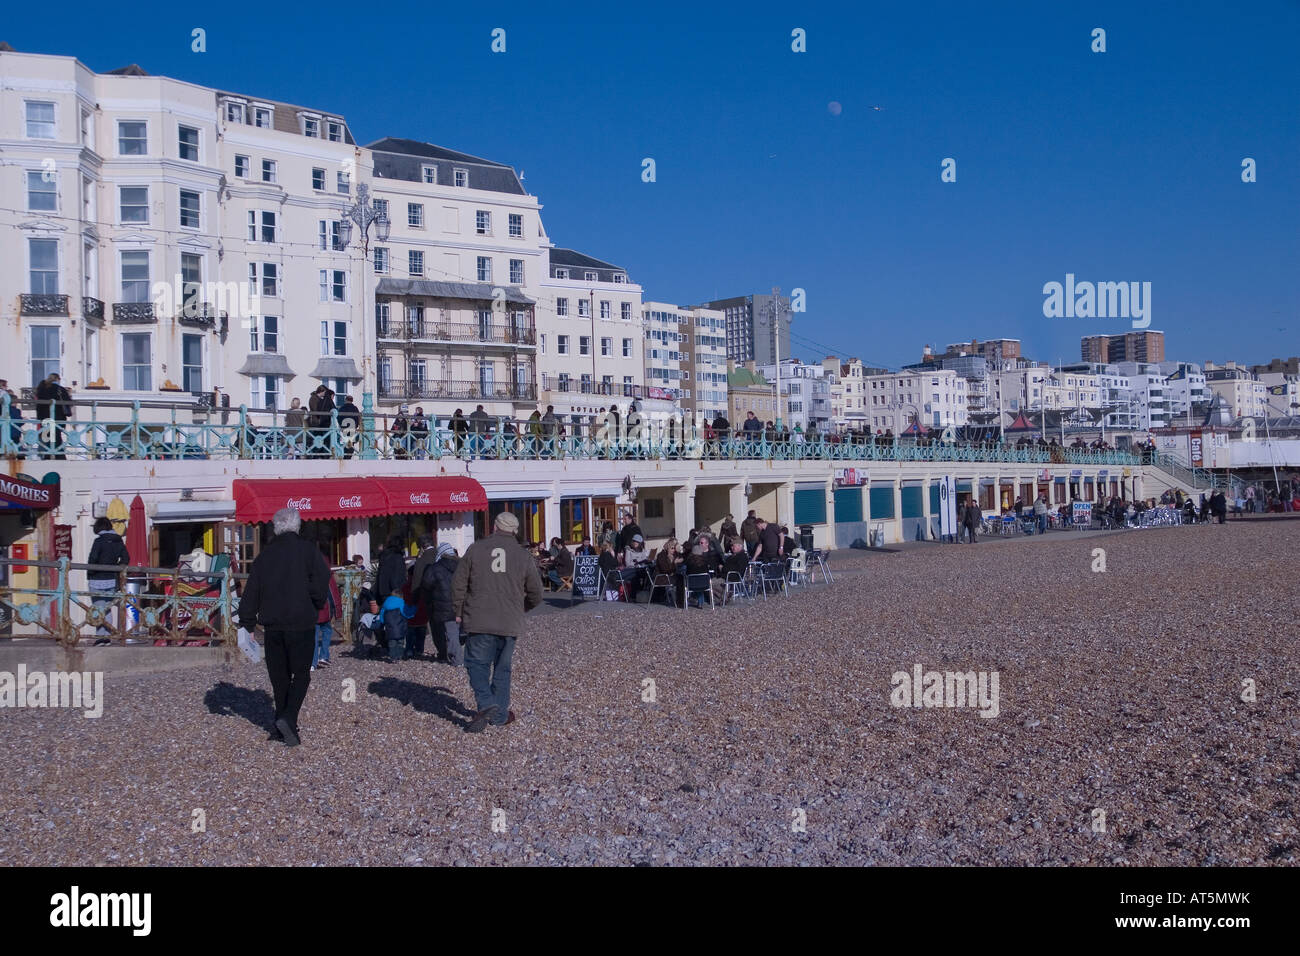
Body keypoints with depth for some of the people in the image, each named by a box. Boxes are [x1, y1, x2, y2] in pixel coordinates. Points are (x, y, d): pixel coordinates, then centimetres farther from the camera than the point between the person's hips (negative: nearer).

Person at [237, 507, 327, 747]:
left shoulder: (265, 554, 7)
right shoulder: (308, 550, -5)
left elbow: (251, 591, 7)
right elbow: (320, 589, -8)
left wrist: (247, 621, 11)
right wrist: (316, 609, 10)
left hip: (272, 625, 4)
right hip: (301, 624, -4)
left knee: (279, 677, 12)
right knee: (301, 674, 3)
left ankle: (282, 726, 16)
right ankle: (288, 718, -15)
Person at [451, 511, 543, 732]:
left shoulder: (476, 549, 1)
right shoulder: (523, 556, 5)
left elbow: (458, 583, 2)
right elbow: (536, 594, 11)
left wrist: (458, 611, 13)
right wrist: (521, 609, 30)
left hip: (478, 621, -2)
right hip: (510, 623, 2)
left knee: (477, 663, 6)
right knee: (502, 668, 13)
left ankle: (486, 704, -14)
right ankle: (500, 715, 17)